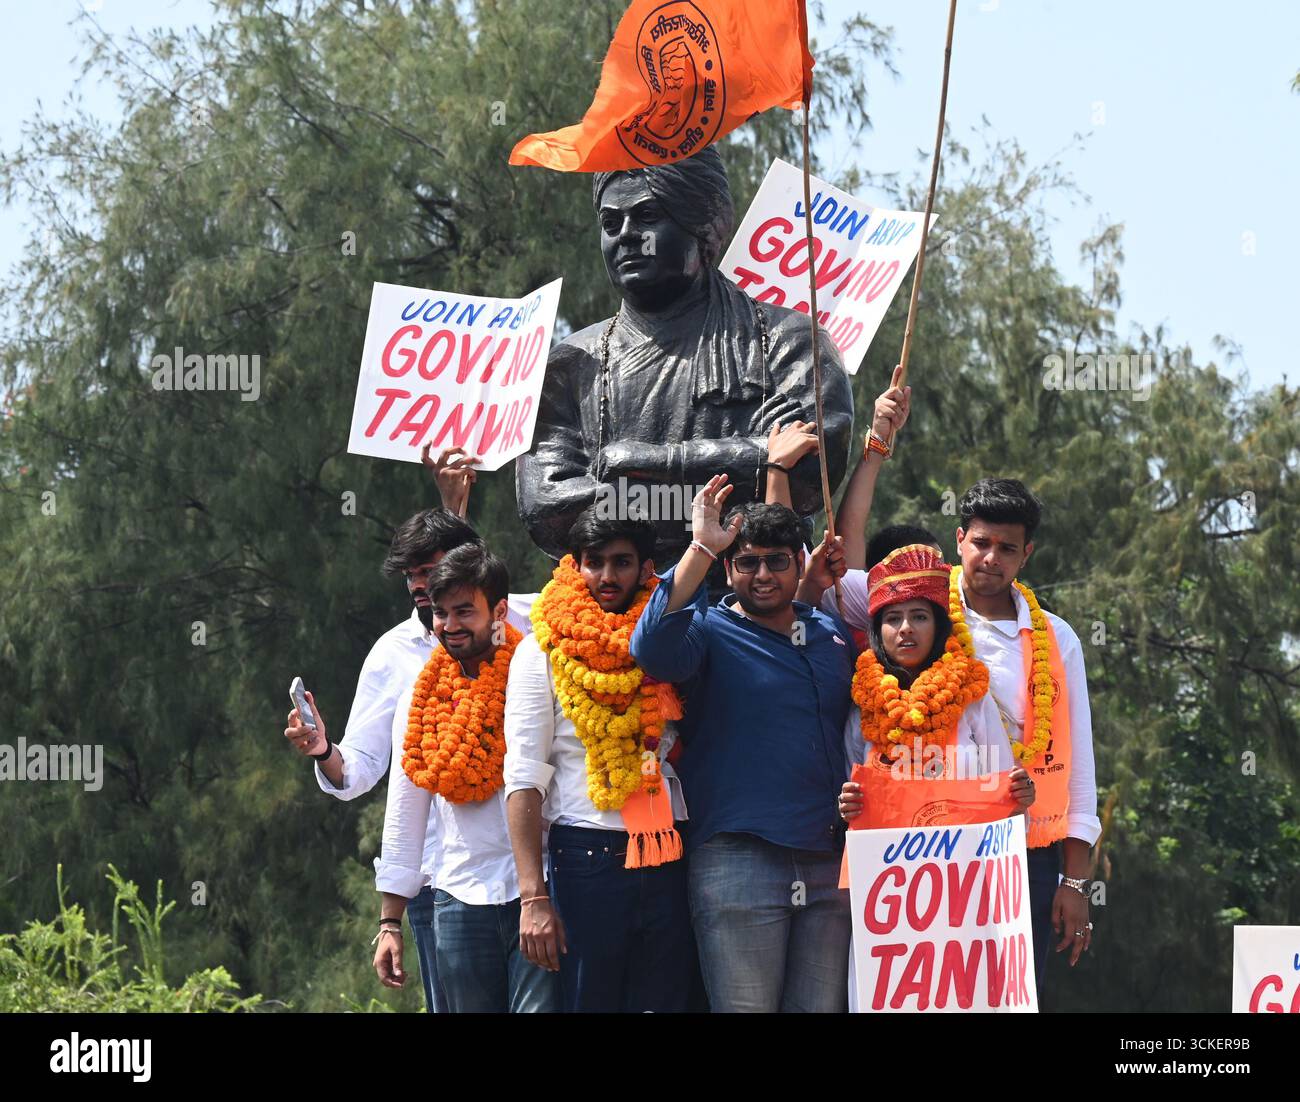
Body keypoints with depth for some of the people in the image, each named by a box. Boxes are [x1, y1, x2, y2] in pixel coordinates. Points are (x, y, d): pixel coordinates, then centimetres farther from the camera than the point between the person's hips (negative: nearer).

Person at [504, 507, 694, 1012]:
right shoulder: (544, 651, 3)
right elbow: (524, 779, -4)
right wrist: (533, 897, -11)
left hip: (670, 863, 3)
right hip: (587, 858, -3)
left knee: (667, 1000, 2)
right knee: (589, 1001, -2)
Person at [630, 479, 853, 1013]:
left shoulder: (833, 636, 17)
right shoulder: (711, 633, 1)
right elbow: (652, 647, -22)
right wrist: (702, 548, -22)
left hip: (828, 864, 5)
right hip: (738, 862, -5)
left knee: (822, 1008, 7)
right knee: (746, 1008, -4)